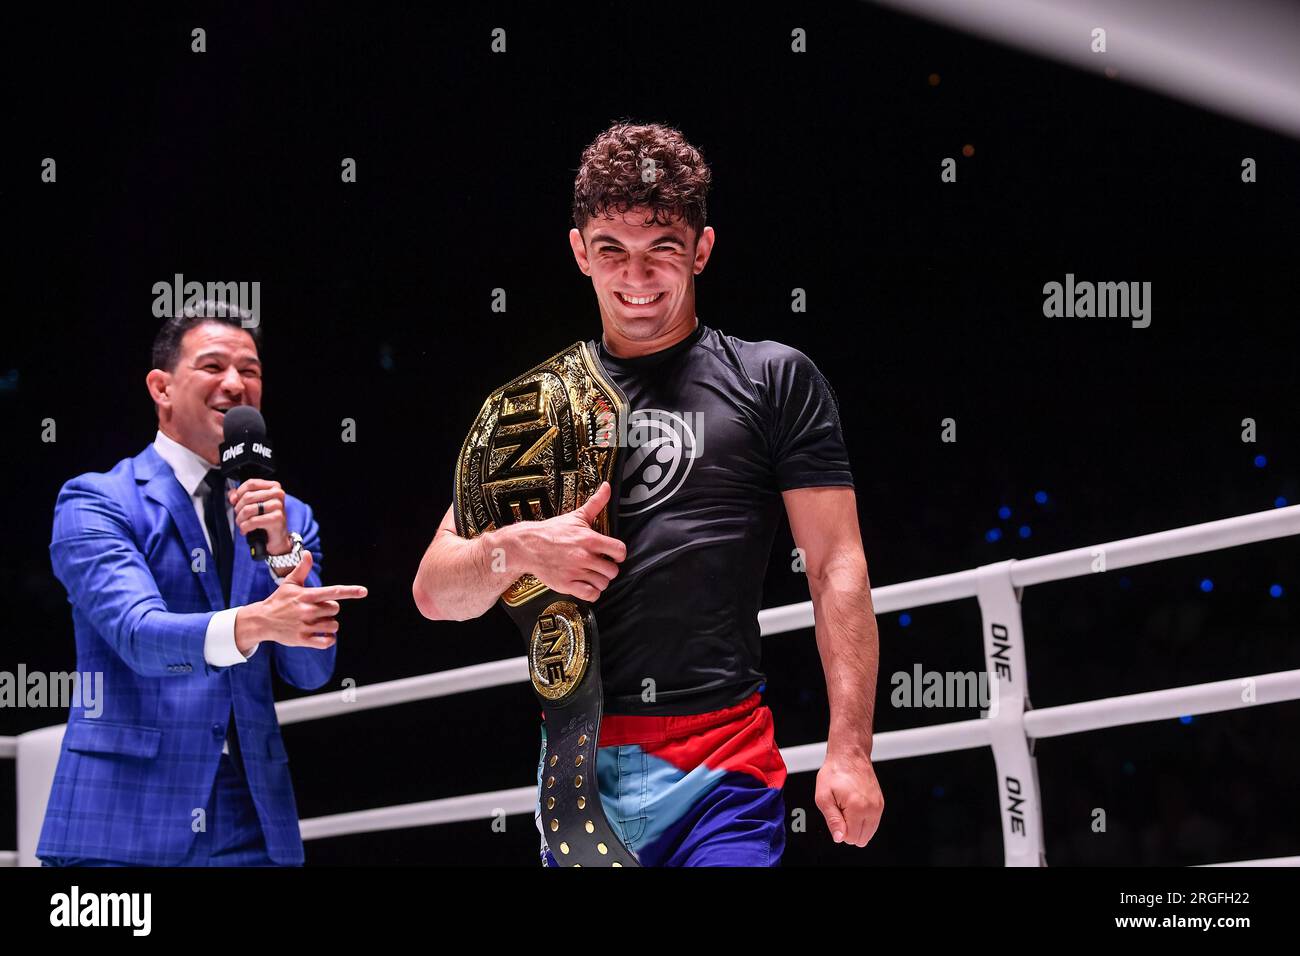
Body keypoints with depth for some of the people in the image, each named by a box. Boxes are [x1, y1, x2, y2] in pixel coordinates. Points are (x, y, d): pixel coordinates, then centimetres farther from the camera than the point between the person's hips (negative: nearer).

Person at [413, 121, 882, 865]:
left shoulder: (775, 380, 5)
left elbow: (837, 569, 0)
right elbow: (436, 593, 11)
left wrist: (850, 750, -10)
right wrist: (516, 548, -11)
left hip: (722, 767, -3)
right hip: (576, 766, 3)